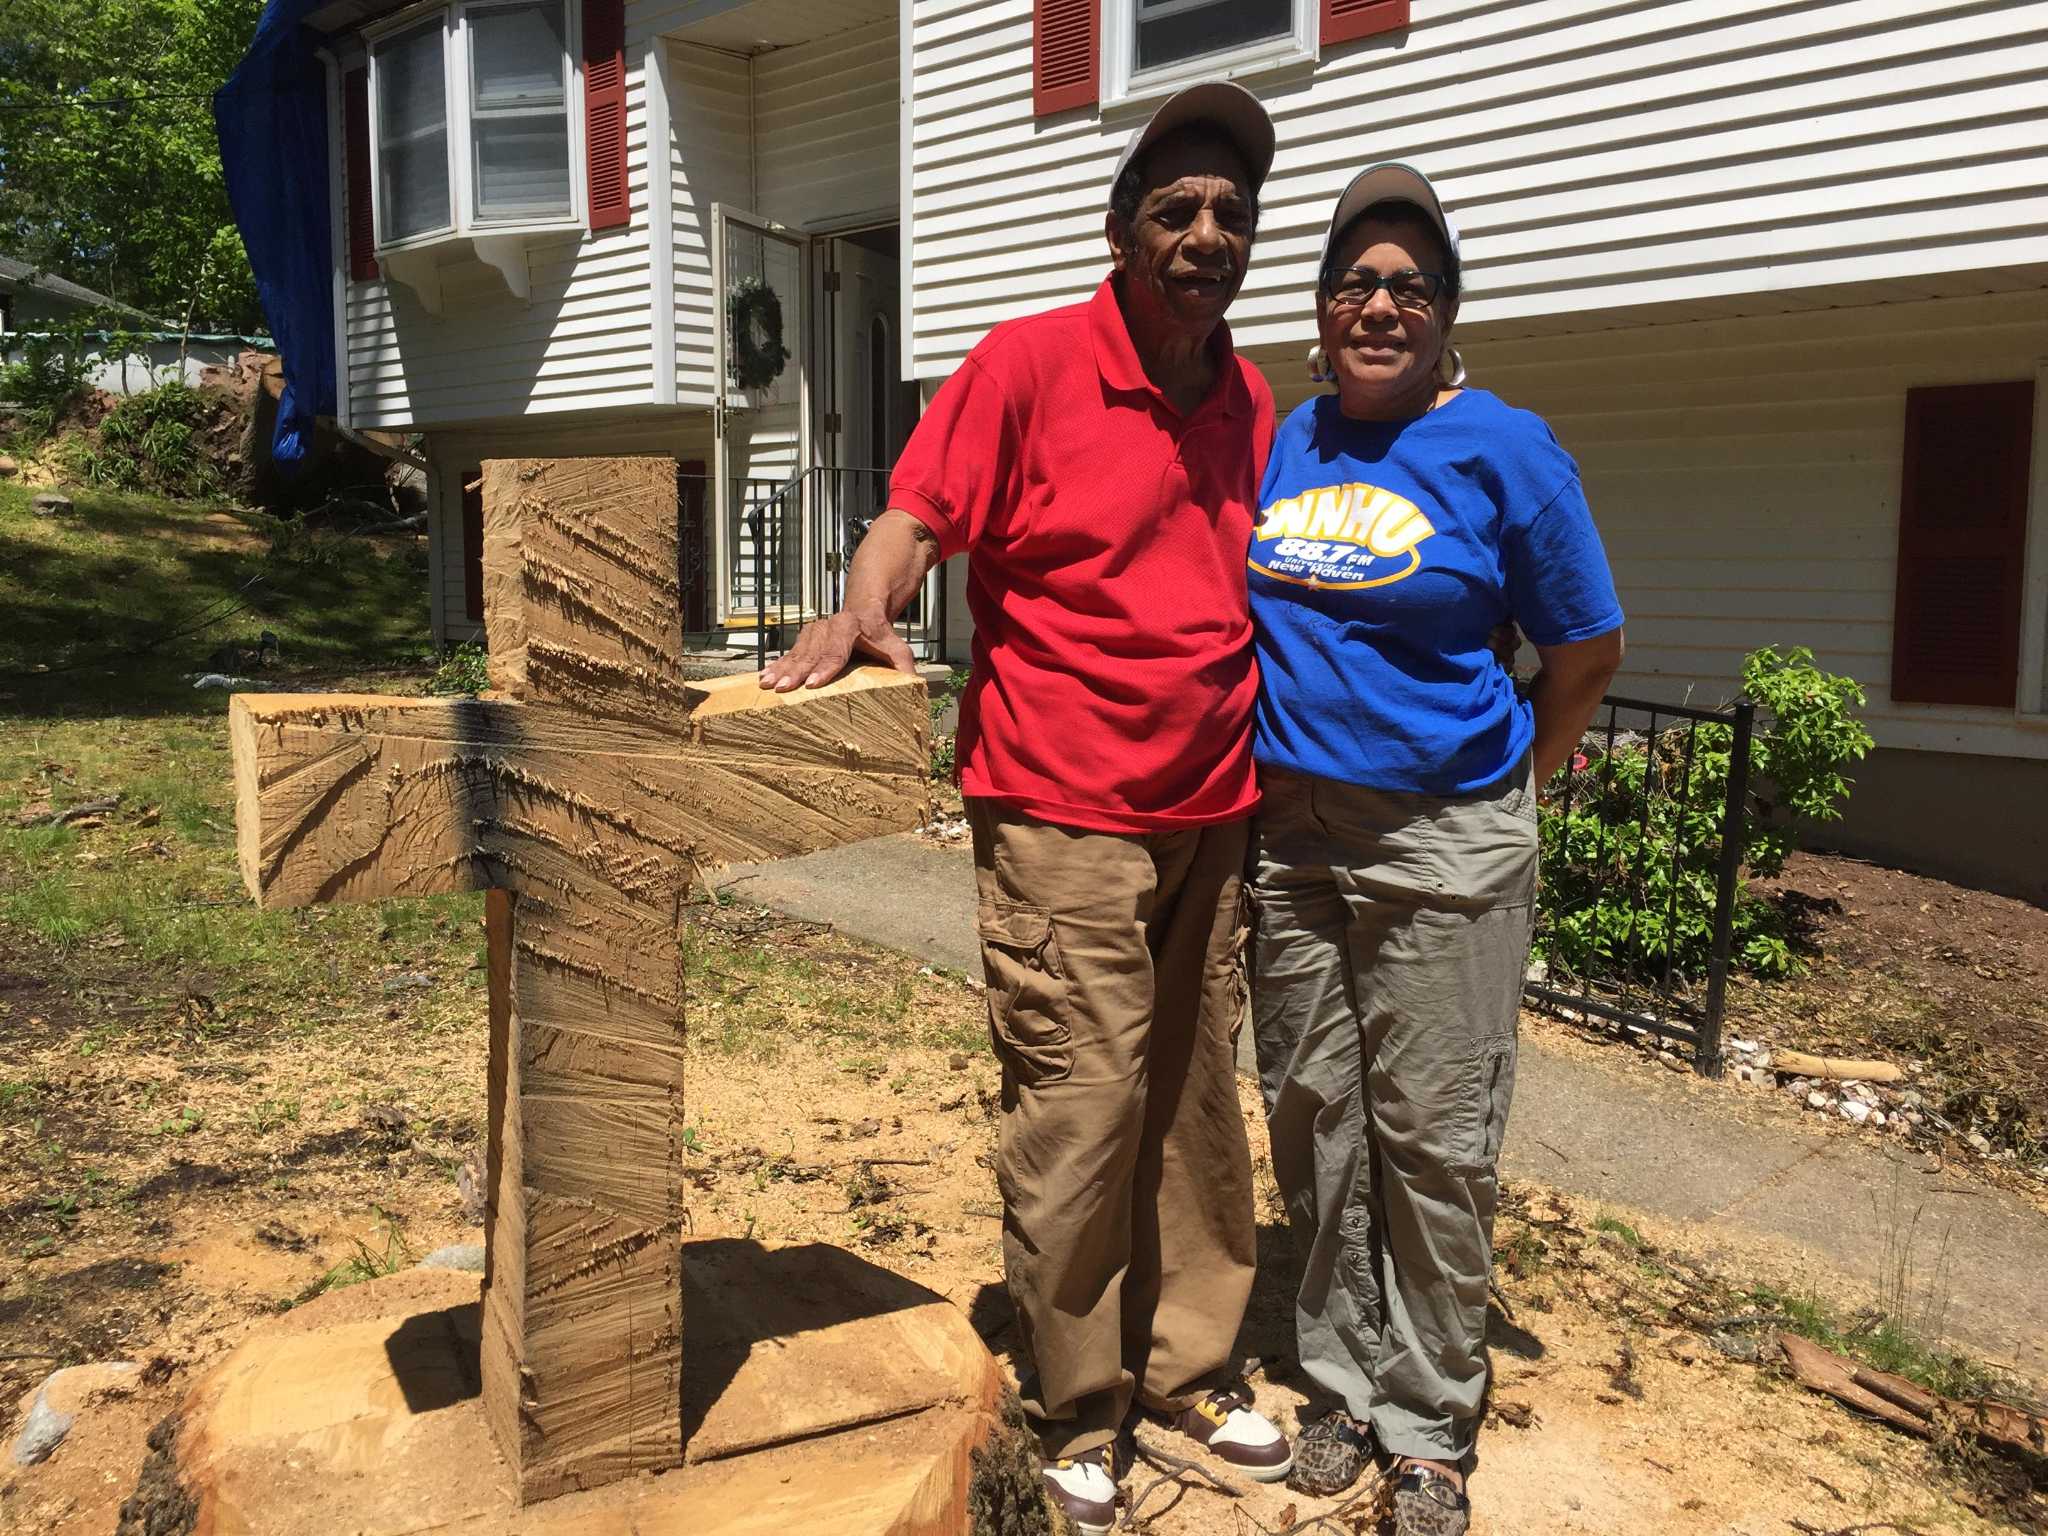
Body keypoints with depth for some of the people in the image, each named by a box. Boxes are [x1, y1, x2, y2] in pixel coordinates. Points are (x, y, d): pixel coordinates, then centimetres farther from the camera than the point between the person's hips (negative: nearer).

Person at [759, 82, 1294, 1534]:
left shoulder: (1251, 402, 11)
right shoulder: (1029, 363, -6)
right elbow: (918, 509, -7)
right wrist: (865, 608, -28)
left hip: (1211, 818, 6)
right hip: (1066, 822, -6)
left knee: (1198, 1107, 15)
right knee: (1077, 1116, -1)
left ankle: (1192, 1367, 34)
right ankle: (1078, 1412, 21)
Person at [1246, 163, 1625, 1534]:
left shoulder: (1503, 448, -6)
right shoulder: (1286, 444, 8)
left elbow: (1587, 649, 0)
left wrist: (1504, 794, 6)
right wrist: (1271, 779, 13)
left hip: (1441, 850, -4)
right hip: (1289, 834, 5)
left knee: (1432, 1140, 3)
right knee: (1313, 1116, 12)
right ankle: (1347, 1383, 30)